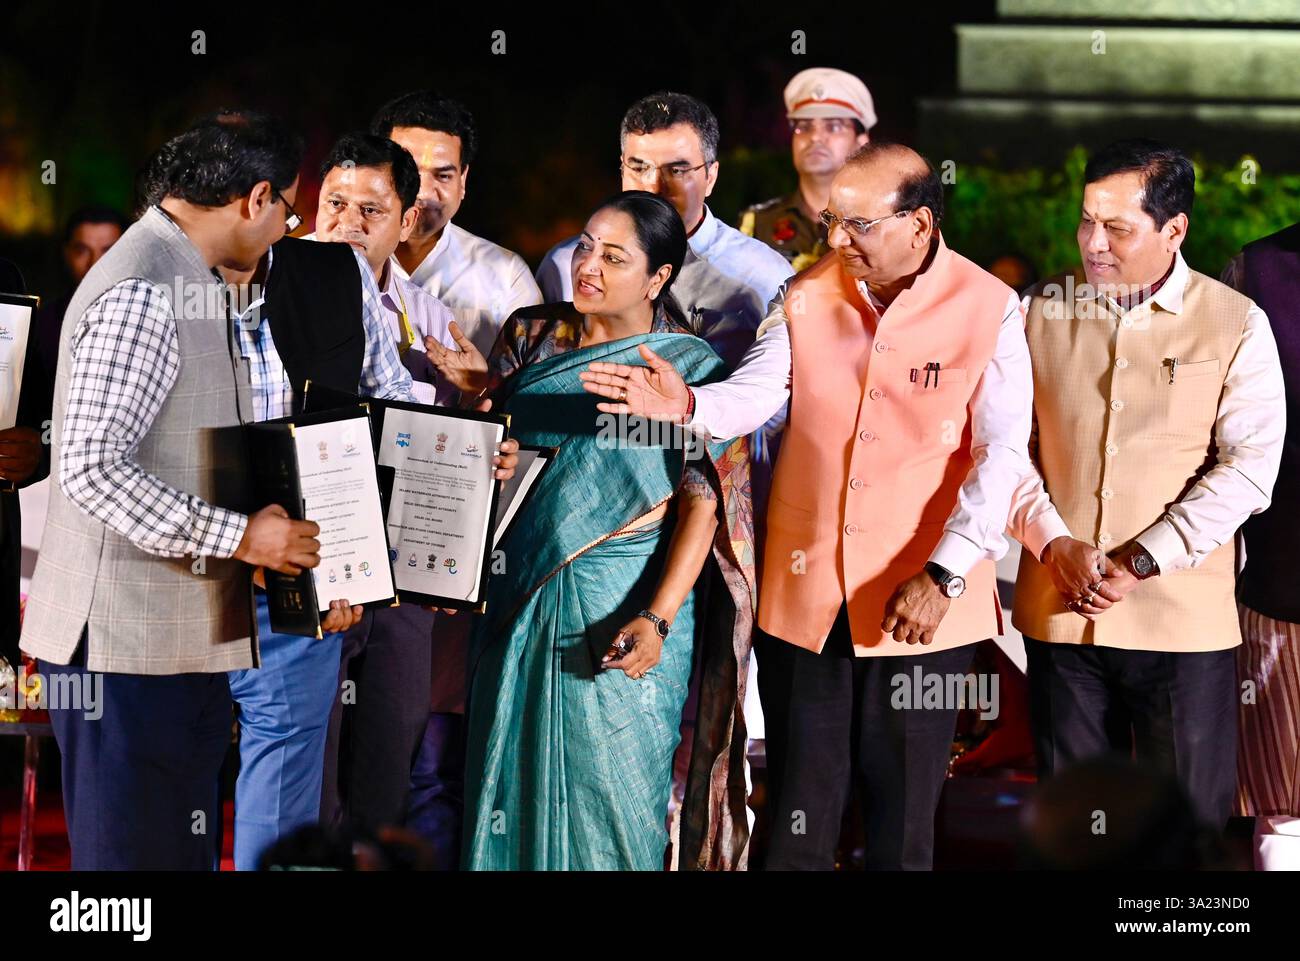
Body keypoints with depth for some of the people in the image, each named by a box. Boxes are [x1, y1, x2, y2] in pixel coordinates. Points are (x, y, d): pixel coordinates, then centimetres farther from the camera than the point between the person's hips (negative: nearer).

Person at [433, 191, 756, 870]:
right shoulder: (531, 337, 8)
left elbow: (702, 502, -10)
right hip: (520, 597, 4)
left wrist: (657, 619, -20)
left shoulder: (691, 368, -4)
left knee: (608, 788, 0)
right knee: (515, 780, 10)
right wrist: (476, 393, -8)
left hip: (621, 609, -4)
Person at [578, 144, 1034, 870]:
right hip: (806, 592, 3)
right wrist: (687, 406, -26)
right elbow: (751, 396, -3)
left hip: (922, 603, -3)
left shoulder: (990, 311, -7)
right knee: (798, 817, 10)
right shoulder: (809, 298, 3)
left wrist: (943, 576, -17)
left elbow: (1001, 455, -10)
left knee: (904, 818, 7)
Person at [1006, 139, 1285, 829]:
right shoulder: (1039, 315, 6)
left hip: (1182, 618, -2)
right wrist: (1056, 544, -11)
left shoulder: (1236, 326, -1)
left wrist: (1139, 564, -14)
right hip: (1059, 612, 3)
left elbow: (1247, 468, -8)